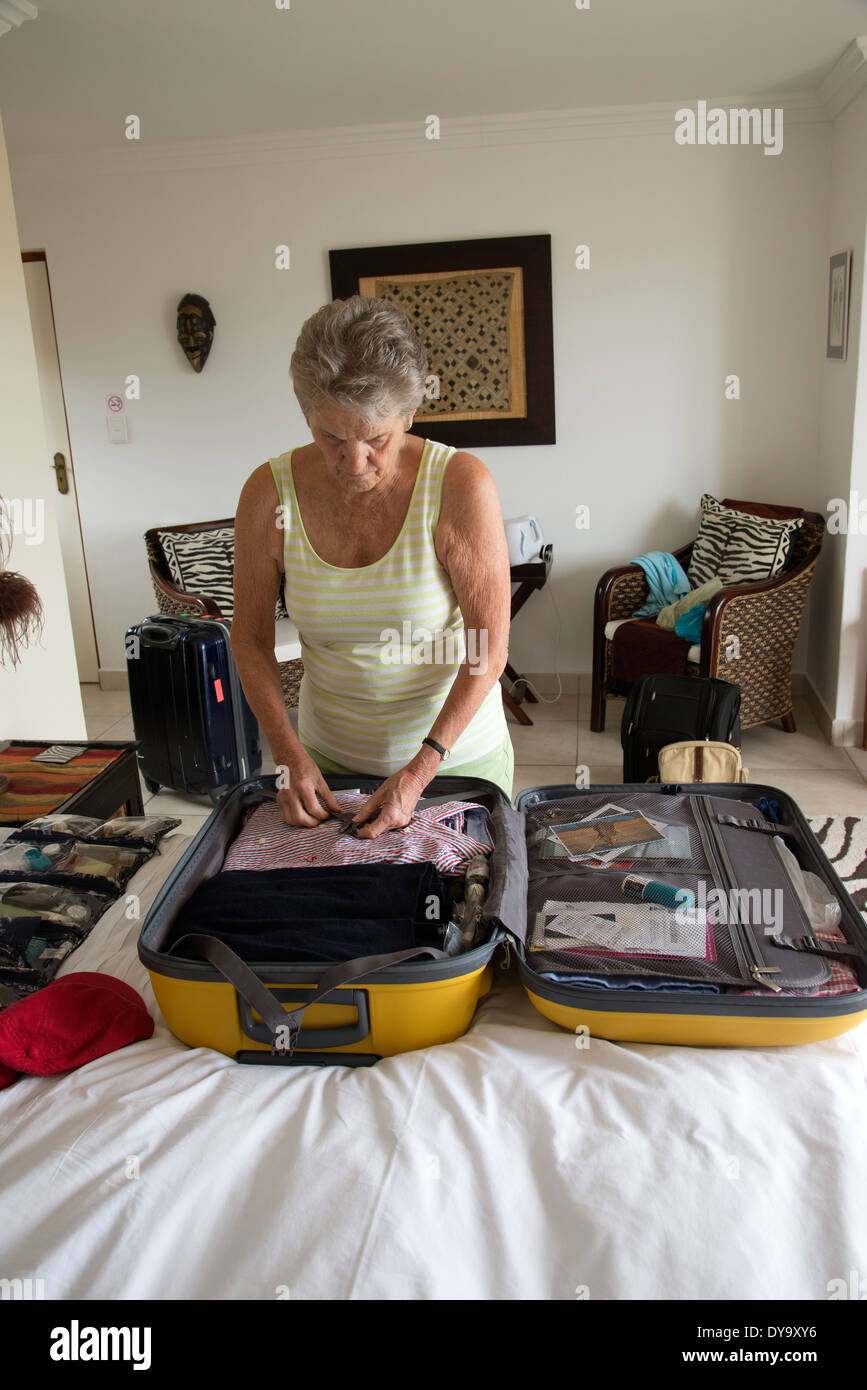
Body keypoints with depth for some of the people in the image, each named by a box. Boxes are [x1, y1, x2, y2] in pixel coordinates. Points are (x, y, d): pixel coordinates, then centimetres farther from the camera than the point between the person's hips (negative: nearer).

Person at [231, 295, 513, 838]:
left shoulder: (461, 484, -20)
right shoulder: (270, 492, -13)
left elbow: (490, 647, -18)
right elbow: (251, 638, -3)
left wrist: (421, 769, -23)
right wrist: (289, 753, -14)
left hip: (456, 751, -1)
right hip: (329, 759, 2)